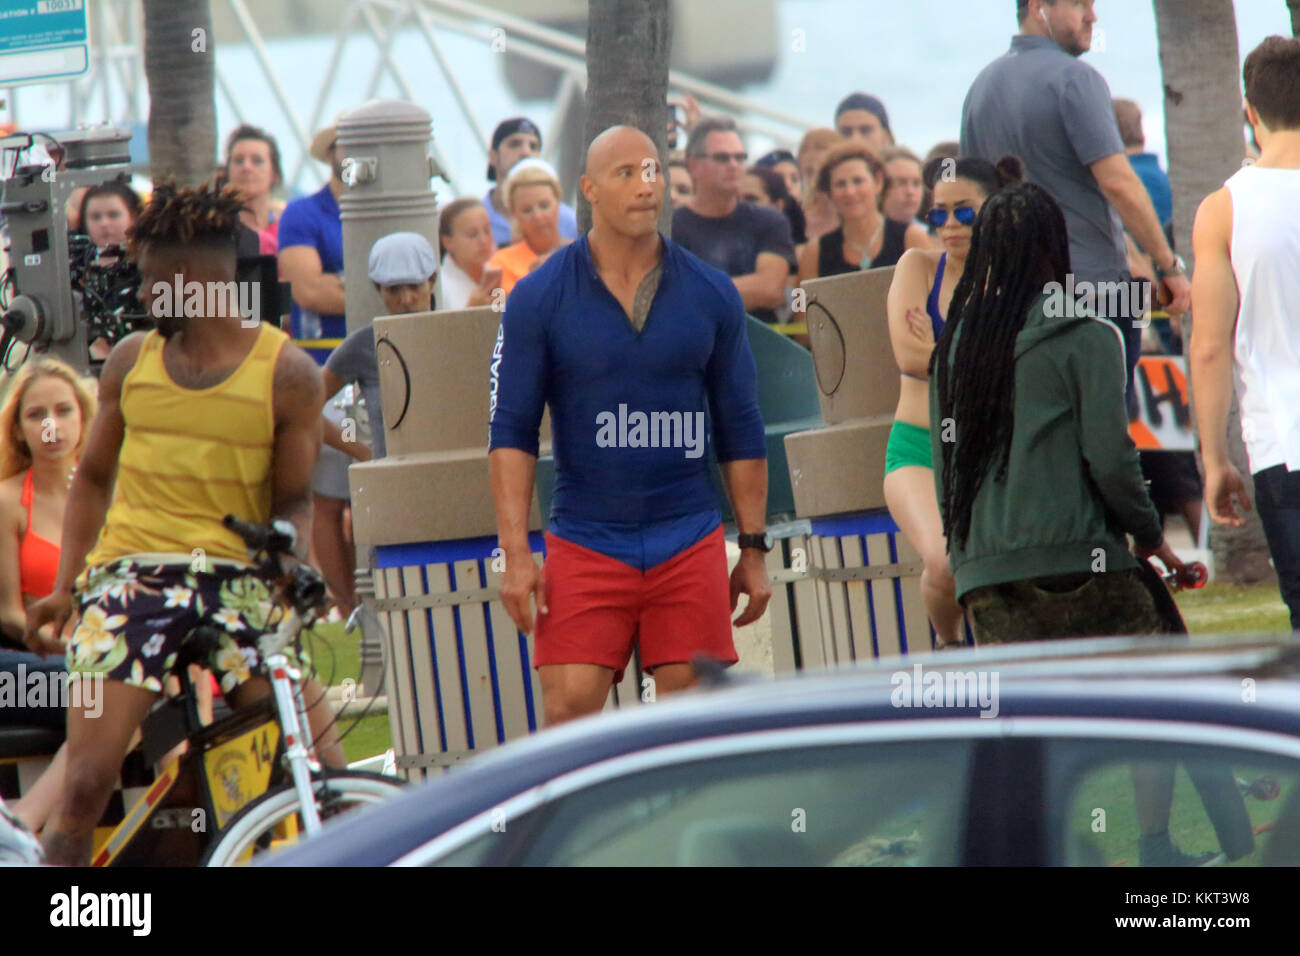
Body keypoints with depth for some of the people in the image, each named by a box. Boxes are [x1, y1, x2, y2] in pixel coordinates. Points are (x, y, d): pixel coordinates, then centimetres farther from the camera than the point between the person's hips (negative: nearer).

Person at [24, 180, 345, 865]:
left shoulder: (286, 372, 1)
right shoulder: (131, 360, 9)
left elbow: (294, 499, 5)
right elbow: (93, 477, 18)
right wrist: (65, 587, 8)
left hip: (237, 579, -1)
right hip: (131, 576, 1)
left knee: (324, 772, -12)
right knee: (87, 785, -13)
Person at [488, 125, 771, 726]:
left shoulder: (711, 295, 7)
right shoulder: (540, 299, 0)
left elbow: (741, 430, 12)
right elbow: (510, 432, 0)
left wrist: (753, 548, 10)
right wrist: (517, 554, -8)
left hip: (689, 540, 2)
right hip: (585, 540, -2)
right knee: (567, 712, -11)